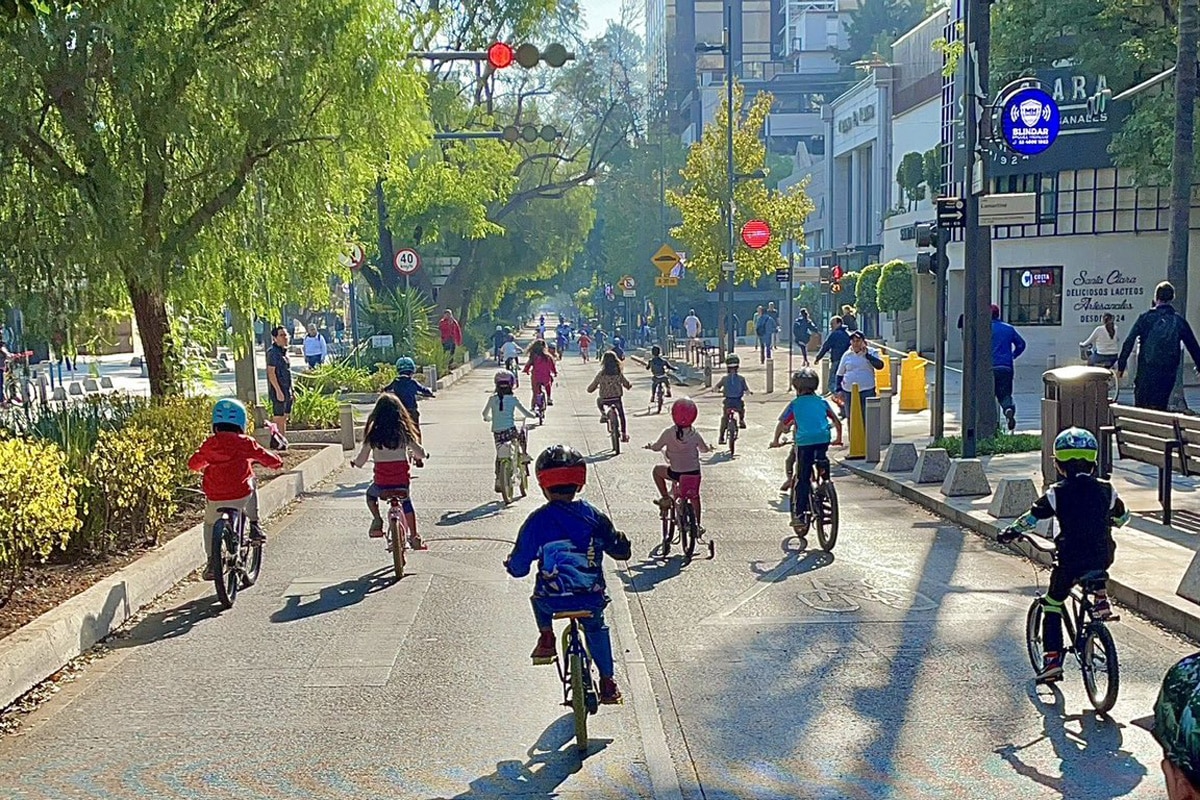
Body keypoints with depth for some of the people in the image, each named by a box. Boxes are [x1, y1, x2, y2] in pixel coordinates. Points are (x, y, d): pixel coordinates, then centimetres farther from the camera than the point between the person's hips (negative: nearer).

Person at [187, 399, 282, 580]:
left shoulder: (209, 444, 4)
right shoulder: (244, 443, -2)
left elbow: (193, 464, 17)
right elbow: (268, 459, 3)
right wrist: (276, 462, 25)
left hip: (215, 498, 1)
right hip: (241, 495, -1)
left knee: (210, 524, 27)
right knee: (251, 485, 32)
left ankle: (210, 562, 16)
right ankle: (255, 527, 26)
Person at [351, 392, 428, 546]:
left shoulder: (373, 433, -5)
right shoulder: (403, 431, -3)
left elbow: (360, 461, -2)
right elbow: (420, 453, -3)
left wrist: (354, 461, 20)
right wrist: (420, 457, 21)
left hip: (381, 483, -1)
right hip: (402, 481, 1)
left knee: (370, 494, 31)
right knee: (406, 502, 28)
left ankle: (377, 519, 9)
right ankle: (414, 537, 25)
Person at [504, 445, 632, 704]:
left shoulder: (536, 521, -7)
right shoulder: (593, 516, -2)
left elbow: (519, 567, -1)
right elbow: (620, 551, 9)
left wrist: (510, 564, 23)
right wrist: (621, 541, 31)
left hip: (552, 600, -1)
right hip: (592, 598, 1)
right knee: (596, 627, 33)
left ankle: (546, 639, 29)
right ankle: (608, 682, 34)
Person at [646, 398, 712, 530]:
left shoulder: (668, 433, -12)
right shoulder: (695, 434, -5)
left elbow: (657, 447, -1)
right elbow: (704, 449, 10)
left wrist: (650, 446, 22)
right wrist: (709, 447, 34)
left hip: (676, 473, -2)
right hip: (694, 472, 2)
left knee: (657, 470, 26)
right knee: (694, 497, 24)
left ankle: (665, 498, 20)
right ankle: (697, 524, 26)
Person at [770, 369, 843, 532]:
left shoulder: (795, 404, 11)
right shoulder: (822, 401, 18)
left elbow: (781, 424, 8)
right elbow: (837, 422, 22)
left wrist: (776, 441, 22)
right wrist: (838, 439, 36)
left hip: (804, 441, -2)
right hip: (823, 440, 2)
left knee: (803, 479, 2)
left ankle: (799, 515, 1)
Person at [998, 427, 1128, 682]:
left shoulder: (1057, 493, -8)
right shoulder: (1106, 490, 2)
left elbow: (1030, 519, -3)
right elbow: (1122, 517, 17)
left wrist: (1010, 532, 15)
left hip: (1070, 562, -3)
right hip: (1102, 559, 3)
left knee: (1051, 606, 12)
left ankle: (1053, 660, 4)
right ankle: (1101, 599, 25)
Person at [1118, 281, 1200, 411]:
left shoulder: (1146, 318, -1)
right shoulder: (1179, 321, 5)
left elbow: (1129, 342, -5)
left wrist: (1121, 366, -1)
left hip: (1146, 371, -2)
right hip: (1168, 373, 2)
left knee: (1141, 409, 2)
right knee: (1160, 408, 7)